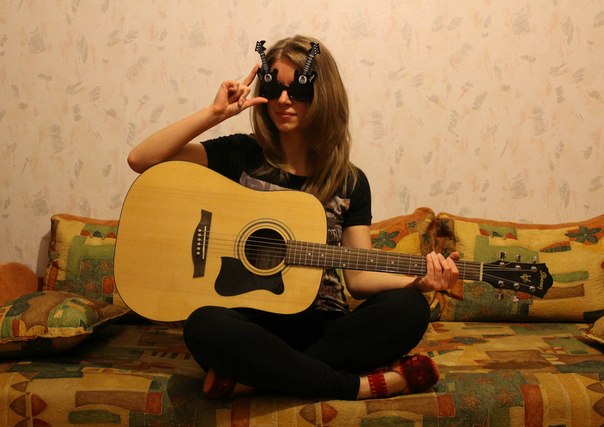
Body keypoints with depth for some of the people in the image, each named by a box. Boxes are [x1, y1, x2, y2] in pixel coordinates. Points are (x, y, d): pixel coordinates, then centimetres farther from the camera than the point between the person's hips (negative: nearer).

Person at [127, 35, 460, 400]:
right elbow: (141, 160, -5)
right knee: (205, 325, -36)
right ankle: (361, 385, -24)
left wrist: (419, 281, -17)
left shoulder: (350, 183, 5)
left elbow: (358, 276, 2)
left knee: (409, 309, -25)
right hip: (251, 322, -1)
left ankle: (250, 378, -23)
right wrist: (216, 113, -13)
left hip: (321, 325, 2)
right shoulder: (240, 156, 2)